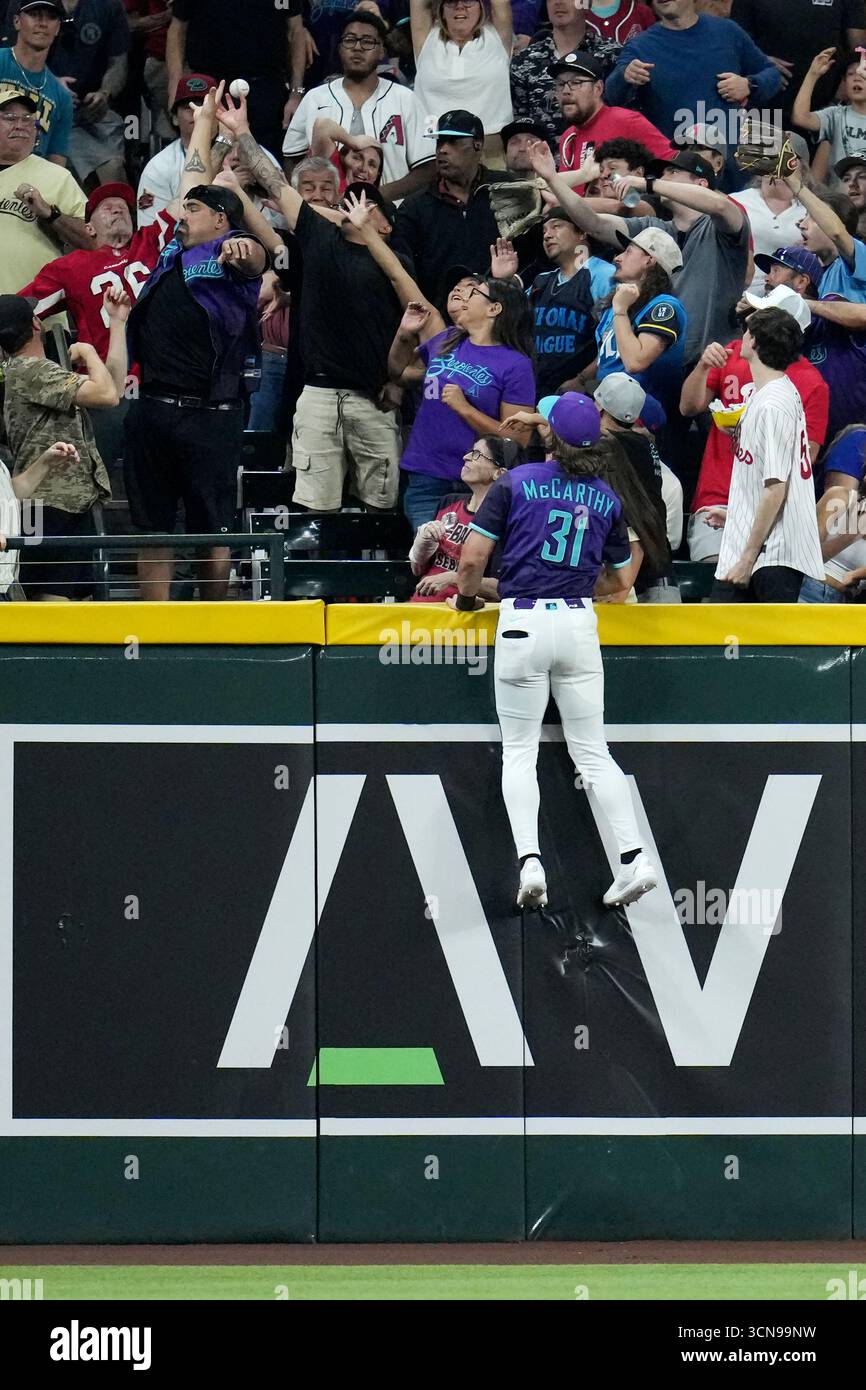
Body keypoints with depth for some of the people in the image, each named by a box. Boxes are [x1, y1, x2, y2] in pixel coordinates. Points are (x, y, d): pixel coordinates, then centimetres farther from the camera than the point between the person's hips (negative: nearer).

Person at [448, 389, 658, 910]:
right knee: (592, 750, 9)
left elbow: (473, 556, -6)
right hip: (579, 623, 3)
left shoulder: (517, 482, -4)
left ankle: (530, 862, -11)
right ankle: (636, 856, -4)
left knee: (519, 751, 5)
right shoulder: (607, 498, 8)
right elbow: (619, 579, 16)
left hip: (523, 622, -3)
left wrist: (467, 595, 13)